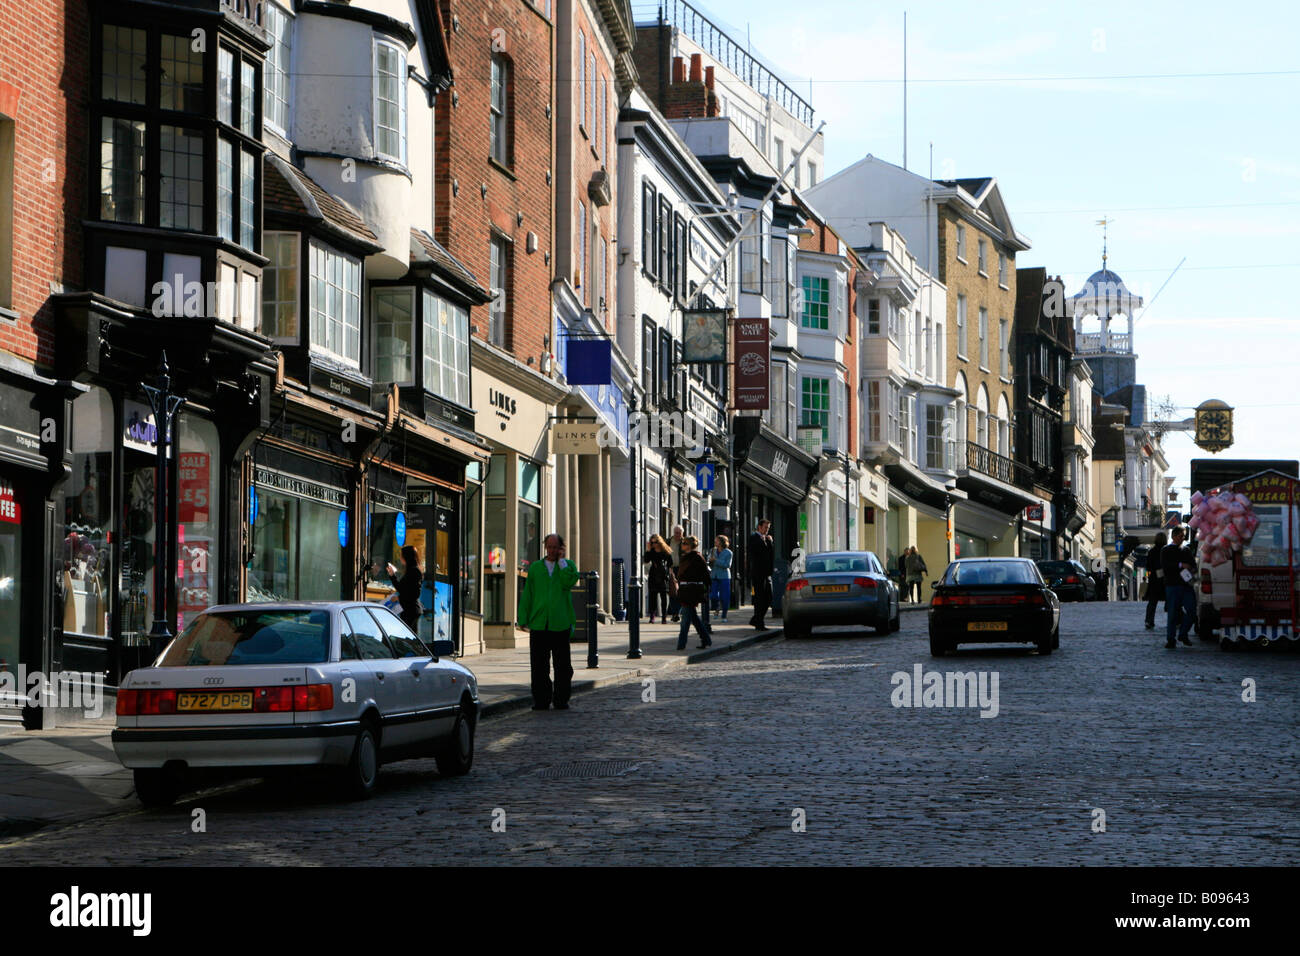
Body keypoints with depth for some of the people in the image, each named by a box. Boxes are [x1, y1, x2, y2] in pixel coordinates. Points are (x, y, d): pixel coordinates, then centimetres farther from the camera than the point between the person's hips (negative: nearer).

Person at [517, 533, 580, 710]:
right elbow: (527, 594, 12)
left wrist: (561, 560, -7)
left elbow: (569, 582, -13)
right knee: (539, 665, 0)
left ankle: (561, 699, 10)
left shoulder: (568, 565, 9)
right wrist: (524, 620, 5)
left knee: (562, 665, 2)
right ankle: (541, 700, 7)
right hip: (538, 624, 1)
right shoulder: (535, 567, 13)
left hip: (561, 623, -1)